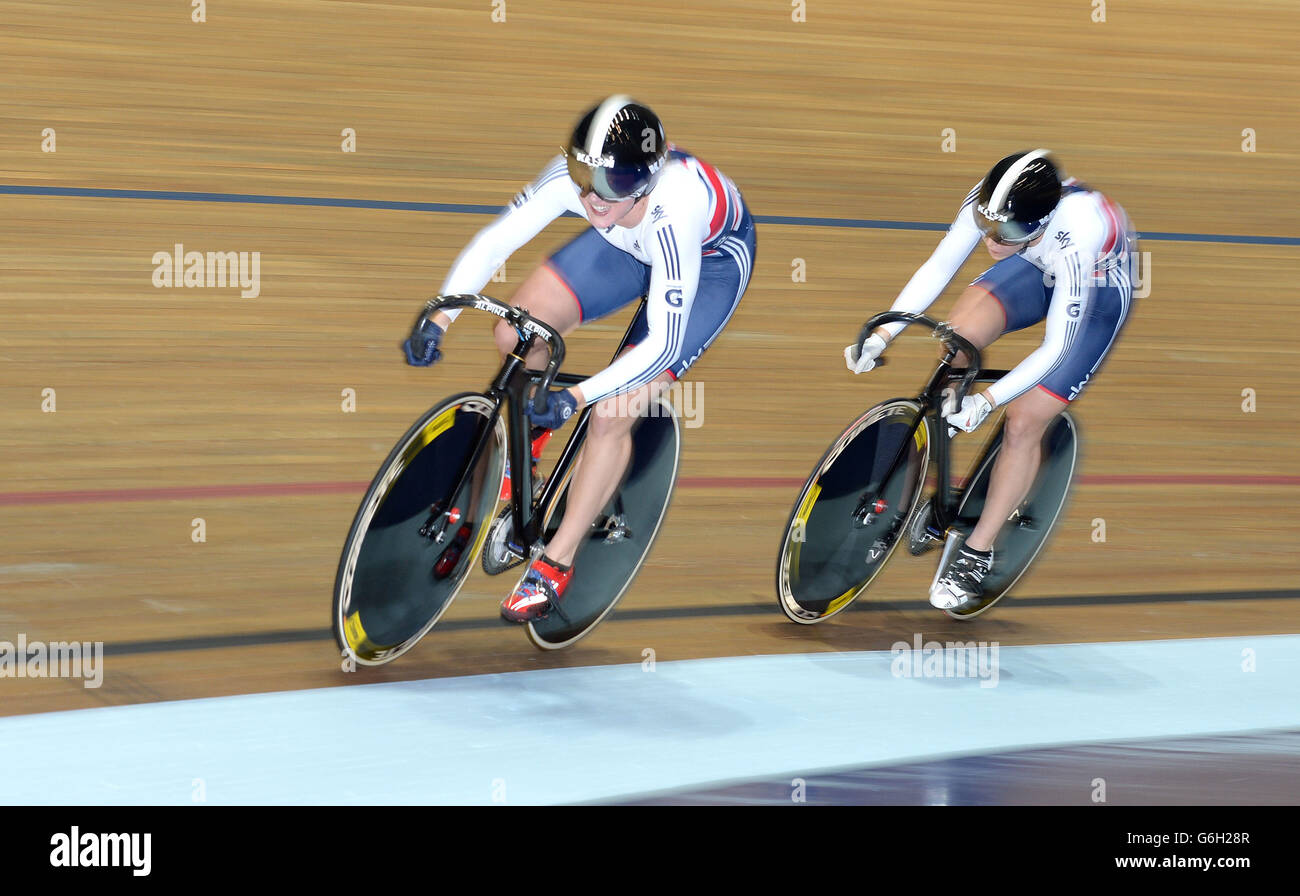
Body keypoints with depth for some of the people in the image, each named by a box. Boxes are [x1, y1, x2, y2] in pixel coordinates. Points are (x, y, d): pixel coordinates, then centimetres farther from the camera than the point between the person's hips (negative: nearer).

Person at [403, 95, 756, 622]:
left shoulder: (672, 213, -43)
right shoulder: (571, 177, -31)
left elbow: (663, 343, -38)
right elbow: (493, 241, -23)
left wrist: (579, 397, -45)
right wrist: (439, 318, -36)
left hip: (712, 257, -5)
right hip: (632, 244, 5)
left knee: (611, 415, -15)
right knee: (514, 335, -10)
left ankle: (556, 564, 0)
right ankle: (532, 428, 23)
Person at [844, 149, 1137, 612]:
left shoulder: (1073, 236, -42)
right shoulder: (989, 201, -30)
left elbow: (1055, 346, -36)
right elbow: (937, 267, -20)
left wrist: (988, 400, -45)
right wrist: (881, 336, -30)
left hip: (1101, 291, -5)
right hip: (1041, 267, 5)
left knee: (1023, 423, -11)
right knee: (960, 335, -23)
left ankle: (978, 552, 5)